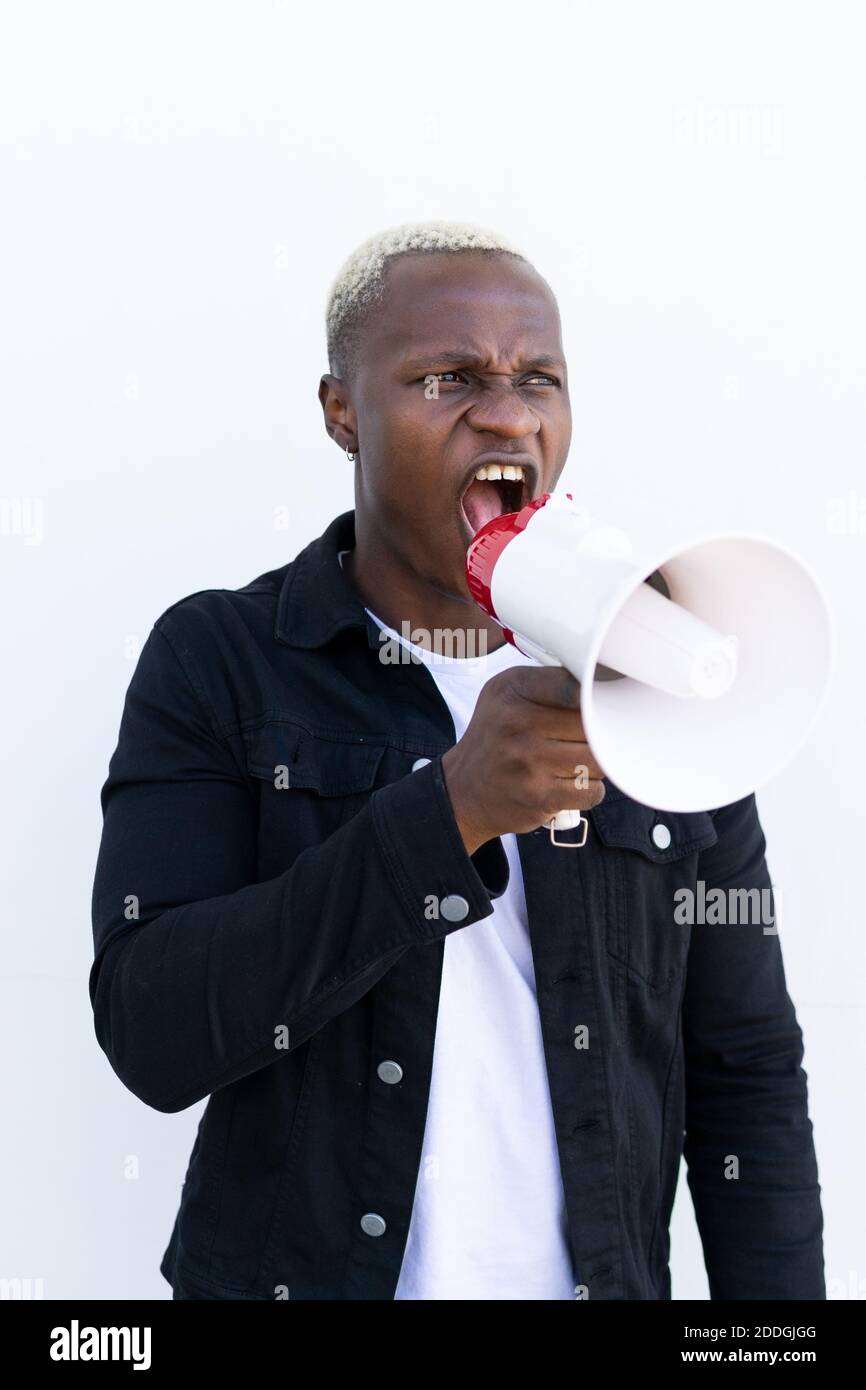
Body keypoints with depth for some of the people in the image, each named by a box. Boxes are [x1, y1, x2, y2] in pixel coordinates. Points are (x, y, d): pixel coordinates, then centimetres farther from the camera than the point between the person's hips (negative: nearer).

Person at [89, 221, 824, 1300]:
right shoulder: (213, 660, -9)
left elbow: (744, 1068, 0)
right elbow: (152, 1034, -20)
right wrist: (454, 806, -28)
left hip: (603, 1274, 2)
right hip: (298, 1269, -1)